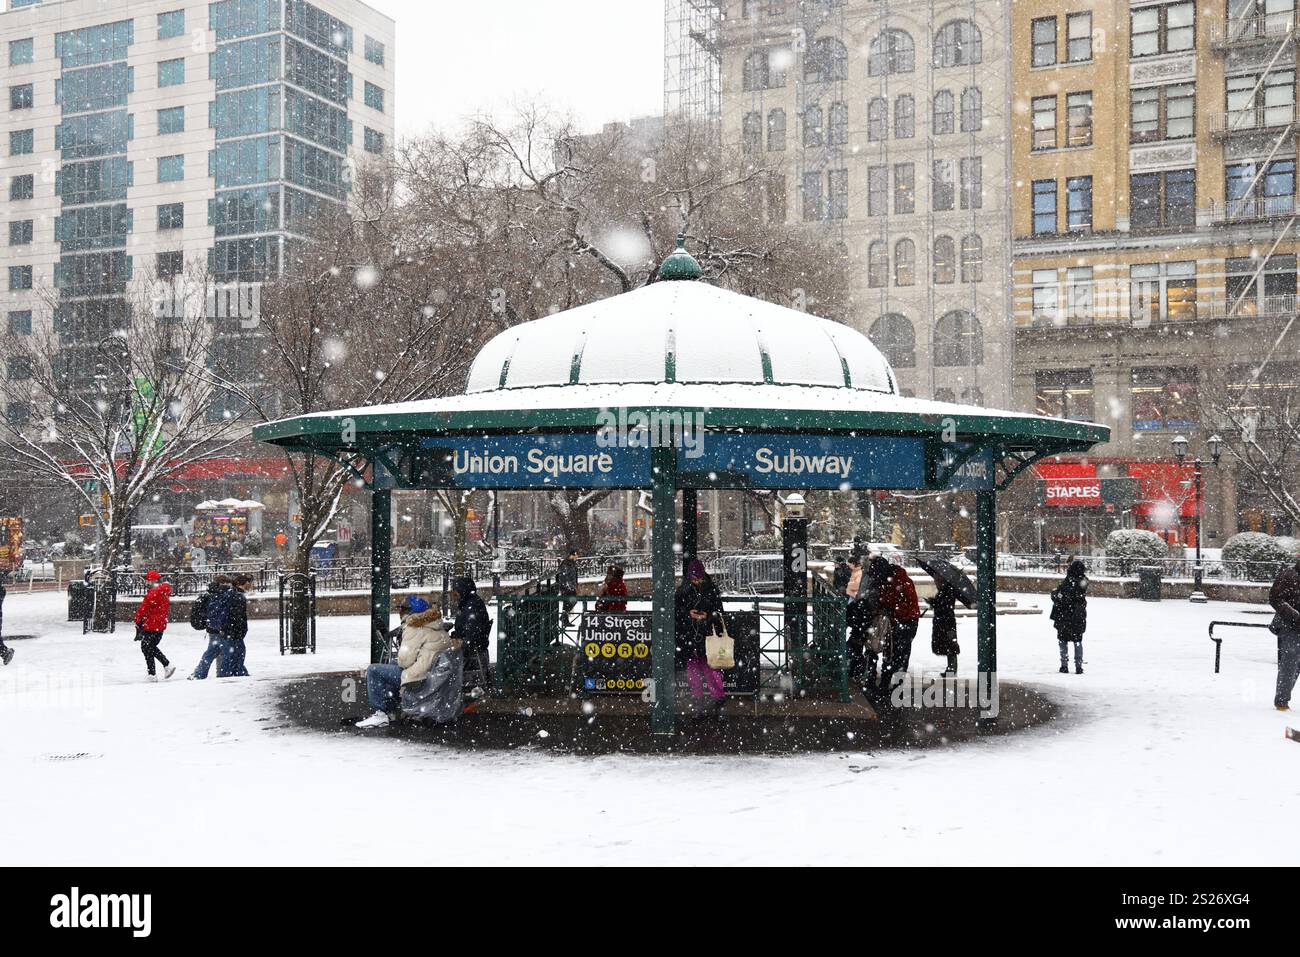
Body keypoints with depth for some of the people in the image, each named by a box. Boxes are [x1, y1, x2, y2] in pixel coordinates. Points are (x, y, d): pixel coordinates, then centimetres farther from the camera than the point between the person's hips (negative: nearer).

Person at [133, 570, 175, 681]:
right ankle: (167, 665, 10)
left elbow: (143, 608, -14)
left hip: (151, 626, -9)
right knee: (152, 647, 21)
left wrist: (137, 621, -3)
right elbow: (167, 610, 17)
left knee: (147, 648, 2)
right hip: (161, 625, 9)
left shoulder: (153, 593, -17)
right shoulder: (165, 593, 11)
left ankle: (152, 675, 1)